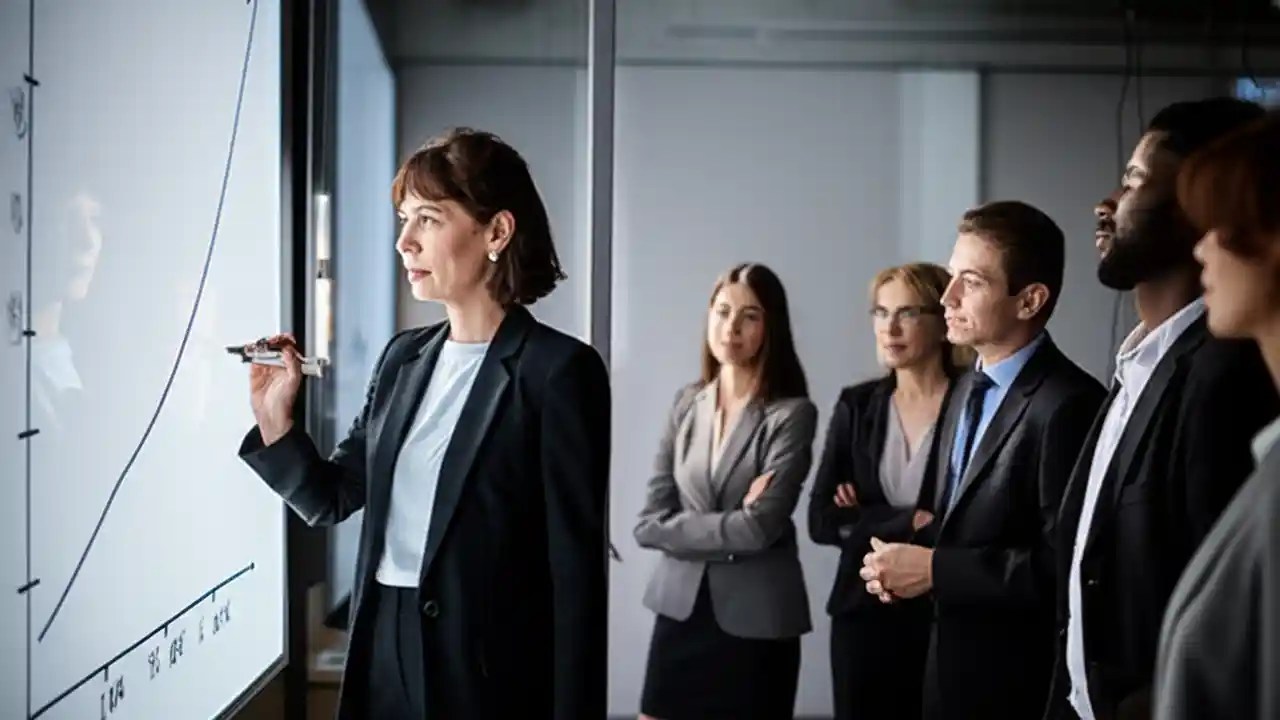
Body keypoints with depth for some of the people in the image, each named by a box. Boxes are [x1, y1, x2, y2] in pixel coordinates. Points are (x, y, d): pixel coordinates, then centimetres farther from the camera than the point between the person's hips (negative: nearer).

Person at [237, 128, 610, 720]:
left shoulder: (557, 369, -12)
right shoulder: (403, 357, 8)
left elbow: (577, 569, -14)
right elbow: (333, 499, 15)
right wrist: (274, 419, -1)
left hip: (484, 668, -6)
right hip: (383, 650, 6)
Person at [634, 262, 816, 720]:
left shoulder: (792, 413, -9)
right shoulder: (686, 403, 5)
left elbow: (760, 527, -17)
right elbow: (650, 522, 0)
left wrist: (687, 527, -6)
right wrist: (729, 530, -9)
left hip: (755, 621, -4)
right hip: (679, 609, 4)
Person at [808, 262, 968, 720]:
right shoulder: (857, 406, 4)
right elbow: (822, 520, 0)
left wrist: (868, 521, -10)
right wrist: (908, 523, -15)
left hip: (949, 615, -3)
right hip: (865, 612, 3)